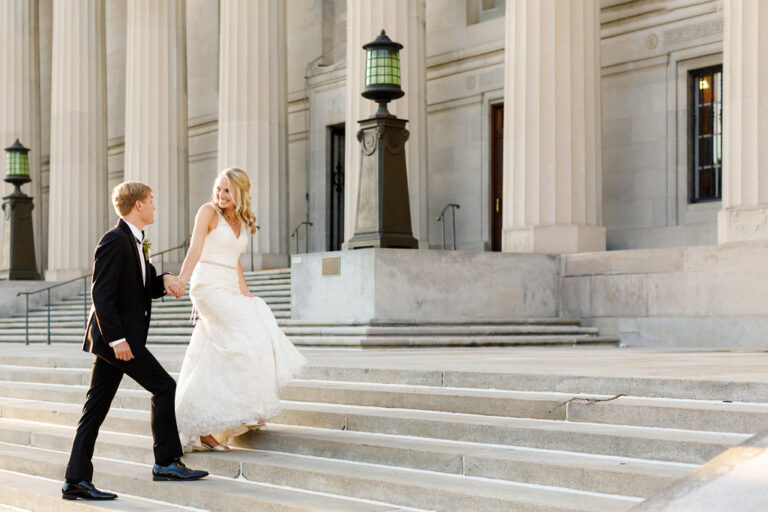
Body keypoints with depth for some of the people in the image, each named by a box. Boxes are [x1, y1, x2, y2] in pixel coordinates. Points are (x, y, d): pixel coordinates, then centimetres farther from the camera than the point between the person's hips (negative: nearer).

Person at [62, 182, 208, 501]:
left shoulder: (135, 242, 17)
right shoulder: (115, 241, -14)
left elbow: (144, 287, 26)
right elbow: (101, 294, -20)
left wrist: (164, 280, 3)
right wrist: (116, 339, -24)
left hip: (117, 339, 10)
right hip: (117, 337, -10)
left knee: (96, 407, 7)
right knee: (163, 387, -4)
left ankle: (76, 480, 9)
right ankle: (166, 463, 4)